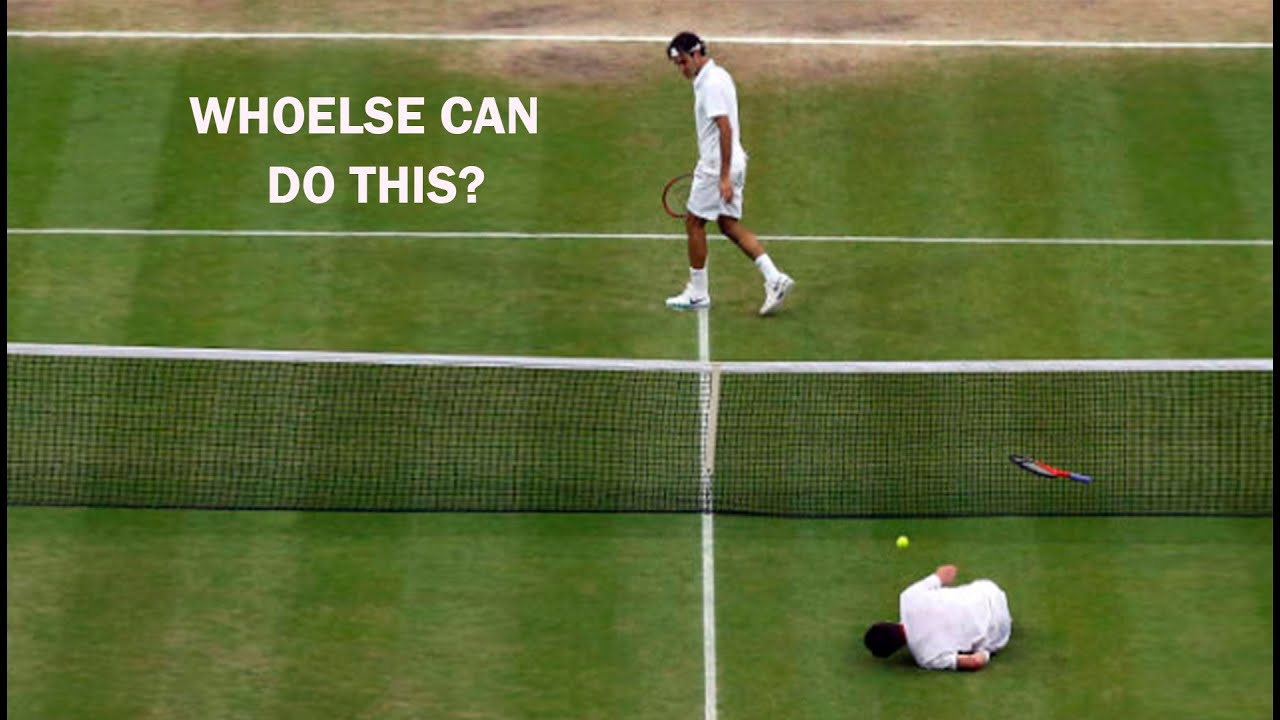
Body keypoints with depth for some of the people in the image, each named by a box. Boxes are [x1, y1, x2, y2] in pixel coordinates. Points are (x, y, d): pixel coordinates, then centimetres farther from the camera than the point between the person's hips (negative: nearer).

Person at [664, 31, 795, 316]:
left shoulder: (712, 84, -19)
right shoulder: (716, 76, 12)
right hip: (730, 165, 10)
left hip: (717, 167, -10)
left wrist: (724, 177, -26)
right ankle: (774, 278, 2)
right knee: (730, 225, 12)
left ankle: (697, 293, 13)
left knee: (694, 223, 4)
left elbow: (725, 130, -25)